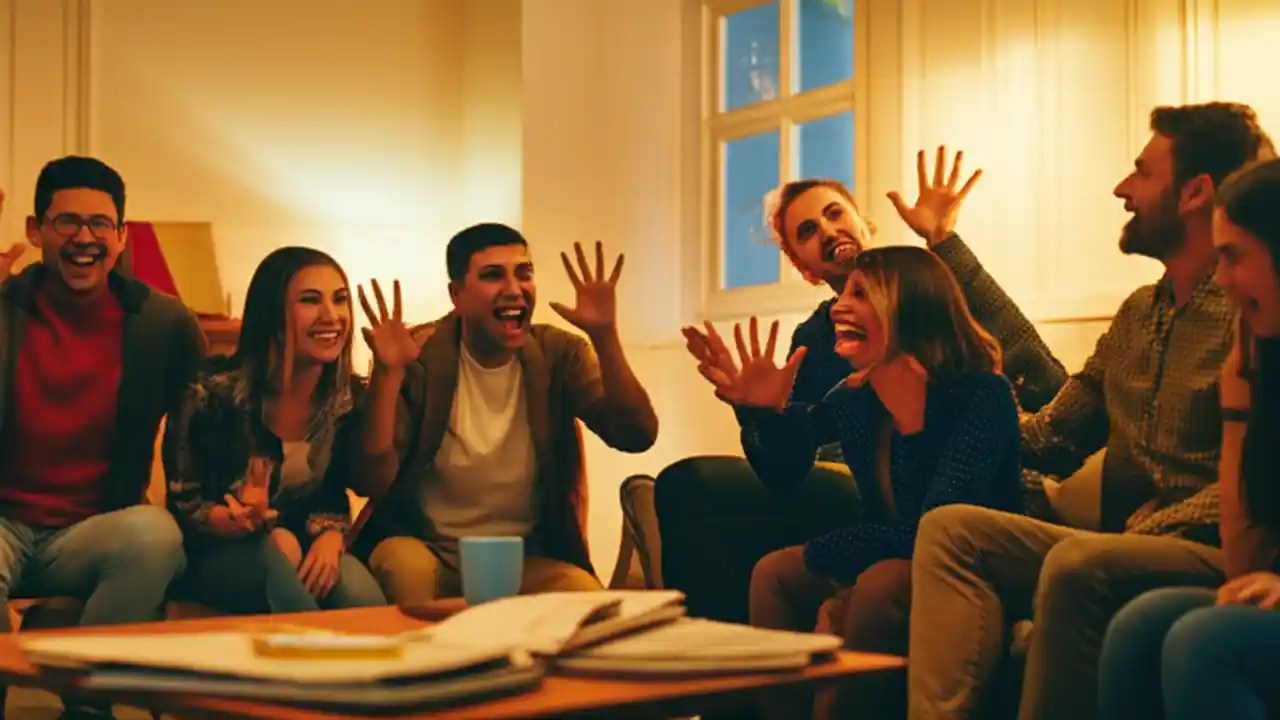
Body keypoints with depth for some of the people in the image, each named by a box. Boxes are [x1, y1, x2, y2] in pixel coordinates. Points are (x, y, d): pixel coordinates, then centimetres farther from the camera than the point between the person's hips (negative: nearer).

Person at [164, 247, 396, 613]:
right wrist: (235, 521, -28)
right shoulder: (215, 393, -14)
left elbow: (334, 495, 6)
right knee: (269, 556, -36)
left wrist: (330, 536, -18)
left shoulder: (349, 397, -4)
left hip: (302, 553, 2)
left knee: (357, 589, -32)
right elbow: (182, 503, -6)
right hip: (214, 556, -2)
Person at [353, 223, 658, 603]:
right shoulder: (419, 355, -10)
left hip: (527, 557, 1)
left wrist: (605, 337, -28)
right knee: (404, 567, -34)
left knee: (586, 598, -29)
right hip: (427, 547, -1)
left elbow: (637, 436, -16)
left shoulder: (558, 353, -4)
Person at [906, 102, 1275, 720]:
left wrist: (1141, 533, -21)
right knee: (949, 528, -11)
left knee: (1078, 562, -35)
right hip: (1122, 550, 8)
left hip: (1216, 557, -7)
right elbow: (1053, 440, 19)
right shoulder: (1139, 312, 19)